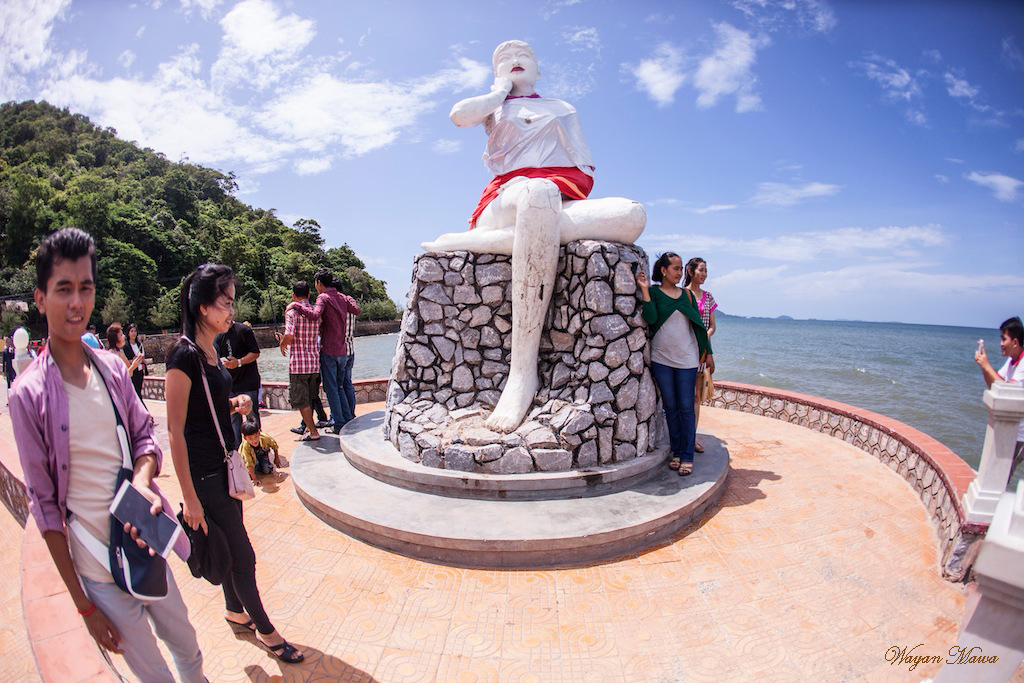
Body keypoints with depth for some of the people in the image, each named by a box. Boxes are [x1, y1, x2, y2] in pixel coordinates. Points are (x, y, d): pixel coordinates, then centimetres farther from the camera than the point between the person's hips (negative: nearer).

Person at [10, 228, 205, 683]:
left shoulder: (113, 368, -2)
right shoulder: (29, 394, -15)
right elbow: (45, 506, -11)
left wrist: (142, 479, -18)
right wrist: (83, 605, -7)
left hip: (146, 548, 4)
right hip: (101, 571, -4)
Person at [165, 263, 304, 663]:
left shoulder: (210, 349, 6)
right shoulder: (184, 355, -21)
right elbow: (175, 431, -21)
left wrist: (235, 403, -2)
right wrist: (190, 498, -20)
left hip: (224, 464, 8)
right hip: (203, 472, -8)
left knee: (231, 548, 22)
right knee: (242, 555, 5)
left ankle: (235, 612, 42)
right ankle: (264, 629, 24)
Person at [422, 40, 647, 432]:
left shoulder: (562, 109, 33)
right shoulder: (493, 107, 28)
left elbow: (585, 168, 20)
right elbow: (460, 115, 2)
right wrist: (500, 90, 20)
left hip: (563, 205, 3)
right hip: (507, 203, -2)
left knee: (632, 215, -30)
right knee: (539, 192, -42)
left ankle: (473, 242, -34)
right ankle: (523, 370, -44)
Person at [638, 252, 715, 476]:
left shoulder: (686, 294, 10)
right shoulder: (653, 292, 2)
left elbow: (698, 324, 13)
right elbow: (650, 319, -15)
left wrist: (708, 352, 12)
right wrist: (644, 290, -20)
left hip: (686, 359, 2)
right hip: (661, 358, -1)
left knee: (686, 408, 1)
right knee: (670, 407, 6)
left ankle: (687, 456, 7)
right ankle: (676, 452, 17)